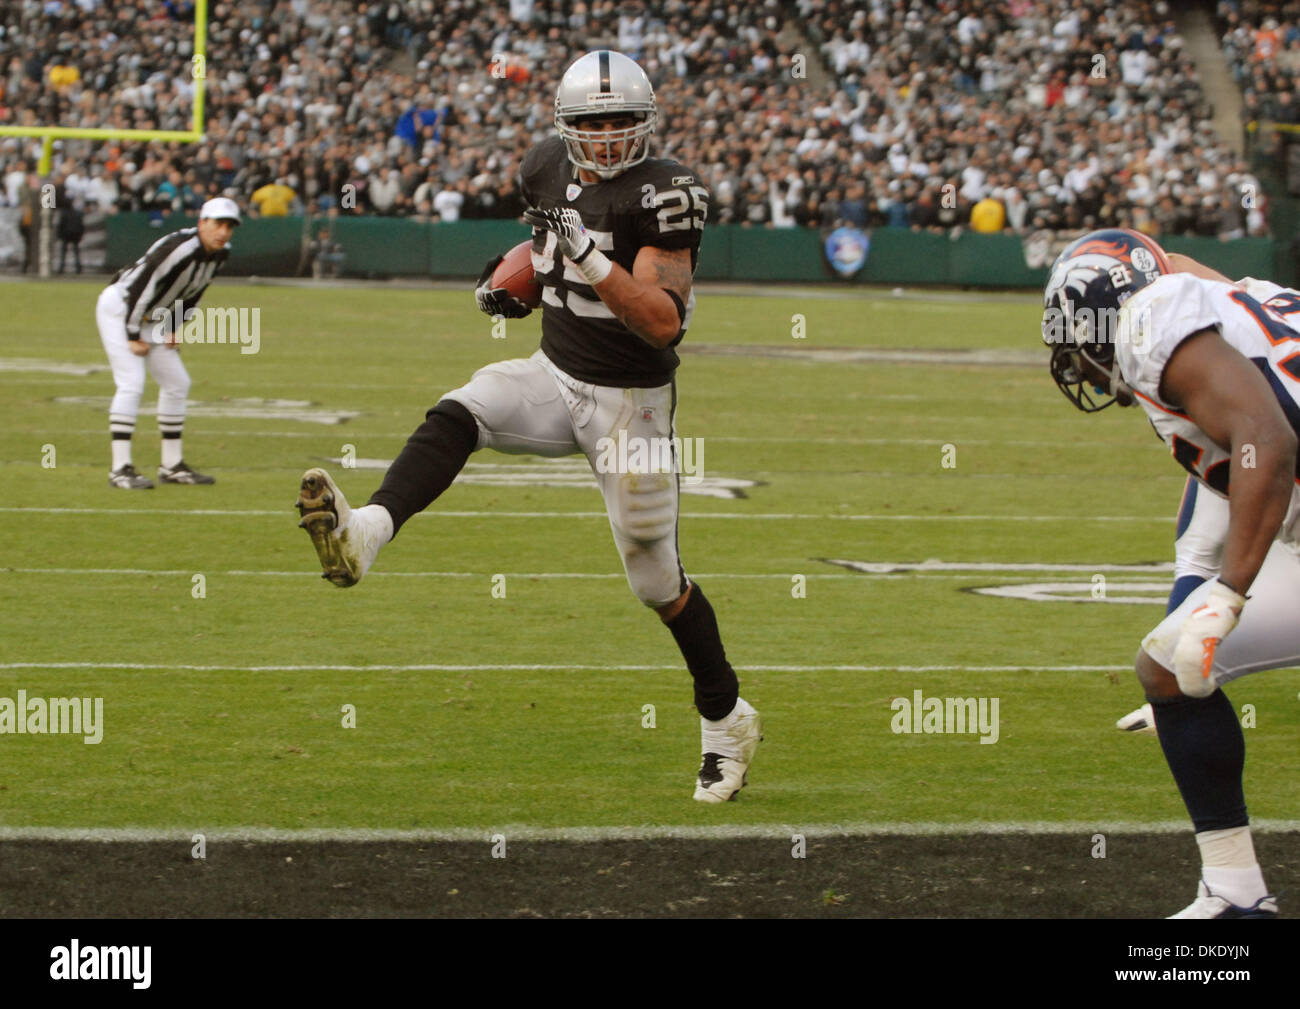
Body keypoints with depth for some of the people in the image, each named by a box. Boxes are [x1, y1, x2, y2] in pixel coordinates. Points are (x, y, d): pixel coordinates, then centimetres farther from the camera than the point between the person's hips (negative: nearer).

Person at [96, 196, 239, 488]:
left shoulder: (220, 254, -3)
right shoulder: (180, 248, -30)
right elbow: (141, 286, -28)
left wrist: (173, 329, 5)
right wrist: (133, 336, -22)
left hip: (152, 319, 9)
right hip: (119, 308, -9)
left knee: (177, 384, 10)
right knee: (131, 384, -18)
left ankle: (172, 466, 19)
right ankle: (120, 469, -19)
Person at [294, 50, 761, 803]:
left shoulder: (663, 194, -18)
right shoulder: (551, 169, 2)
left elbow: (664, 323, -25)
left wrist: (593, 259, -35)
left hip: (630, 401, -5)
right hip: (555, 378, 5)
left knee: (659, 581, 3)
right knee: (455, 419, -25)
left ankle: (727, 721, 24)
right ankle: (361, 537, -49)